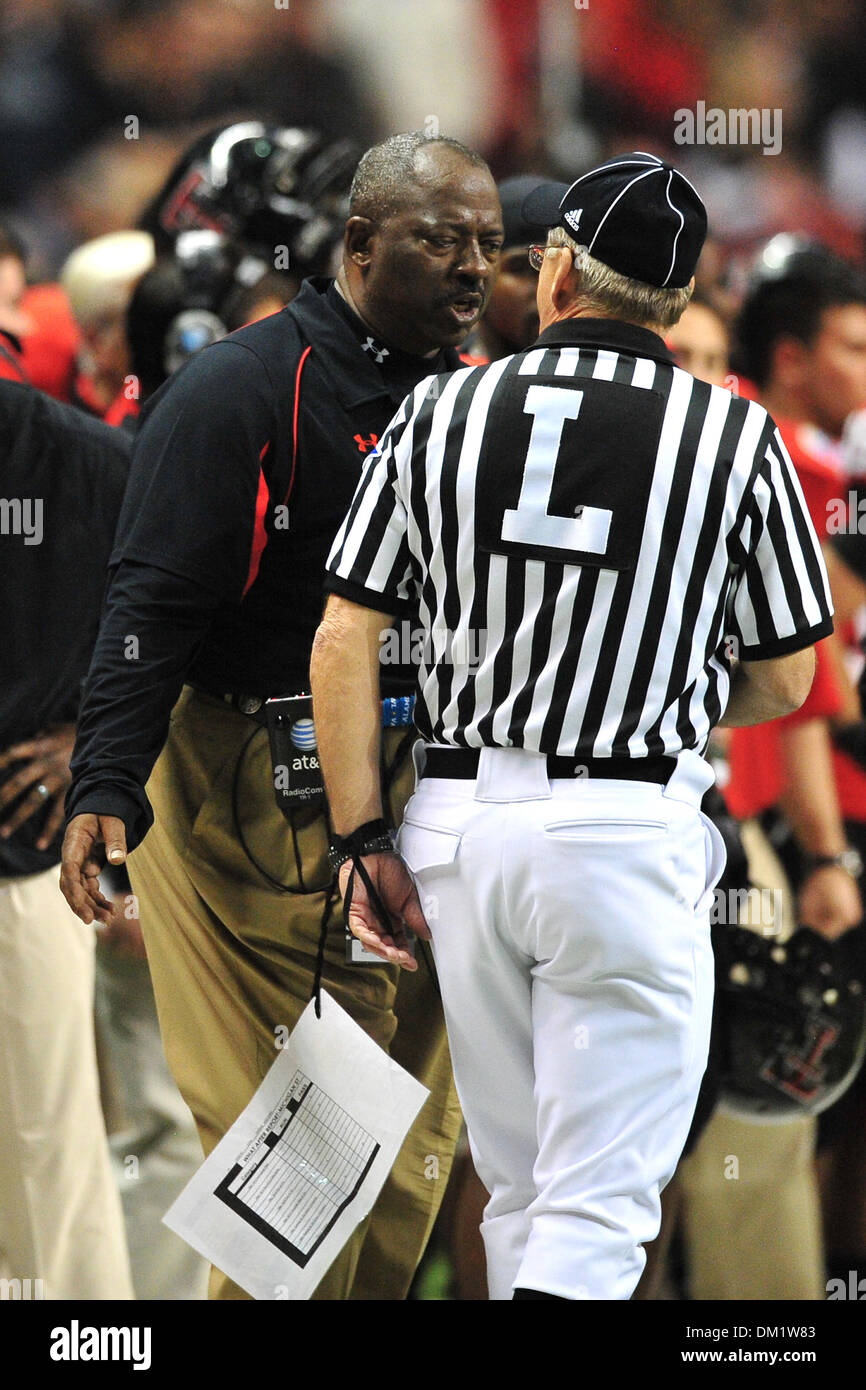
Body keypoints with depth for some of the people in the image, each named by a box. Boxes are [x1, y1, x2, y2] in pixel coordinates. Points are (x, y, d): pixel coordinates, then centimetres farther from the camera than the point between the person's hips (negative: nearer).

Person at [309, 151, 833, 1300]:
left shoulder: (439, 414, 3)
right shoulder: (735, 437, -2)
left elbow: (342, 643, -1)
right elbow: (785, 682, 4)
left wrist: (362, 842, 4)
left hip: (459, 818, 4)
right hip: (630, 826, -3)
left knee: (518, 1187, 17)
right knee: (599, 1206, -5)